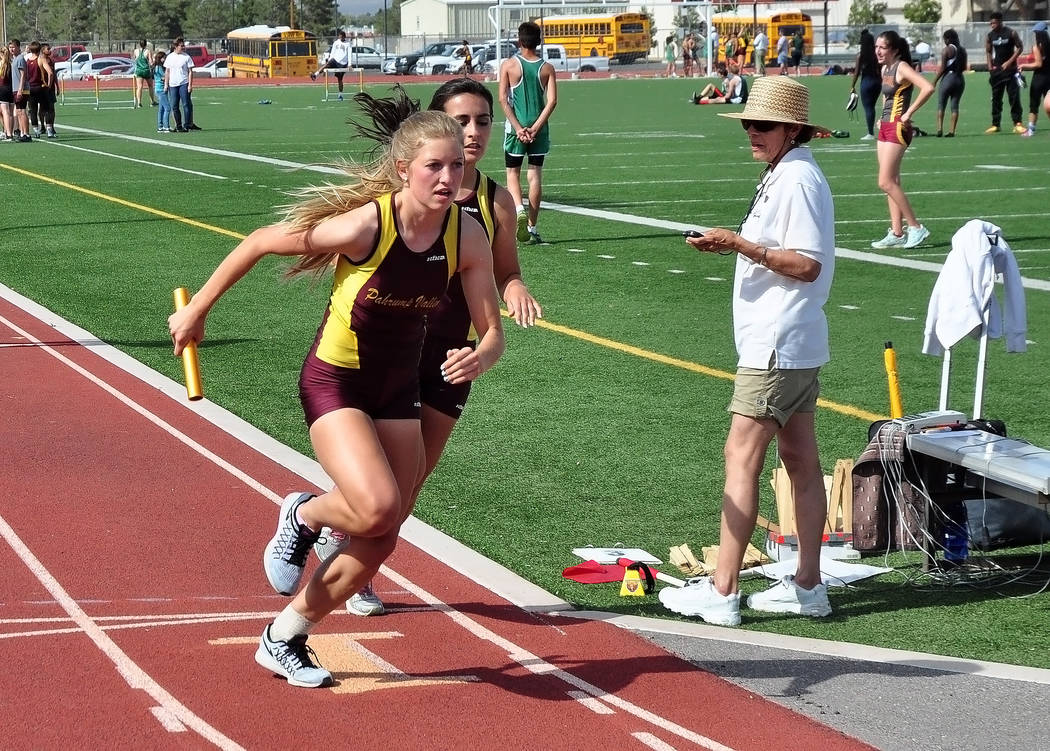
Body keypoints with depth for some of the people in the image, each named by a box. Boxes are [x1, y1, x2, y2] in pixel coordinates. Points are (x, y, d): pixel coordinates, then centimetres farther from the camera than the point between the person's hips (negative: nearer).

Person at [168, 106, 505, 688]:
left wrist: (478, 358, -31)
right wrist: (196, 311, -6)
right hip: (334, 383, -5)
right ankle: (303, 514, 8)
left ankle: (283, 640, 26)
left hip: (398, 390, 5)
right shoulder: (364, 226, -26)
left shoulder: (467, 236, -13)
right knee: (377, 508, -27)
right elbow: (259, 243, -14)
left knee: (377, 545, 6)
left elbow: (492, 333, -7)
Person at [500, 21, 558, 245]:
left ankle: (519, 209, -18)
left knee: (512, 173, 10)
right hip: (539, 128, 1)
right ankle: (532, 227, 5)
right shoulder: (547, 68, 1)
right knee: (535, 175, 6)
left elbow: (503, 99, -9)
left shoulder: (509, 65, -3)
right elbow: (552, 101, -8)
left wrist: (518, 128, -9)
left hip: (516, 128, -1)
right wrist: (535, 128, -9)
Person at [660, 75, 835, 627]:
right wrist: (733, 244, 10)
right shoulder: (783, 176, 15)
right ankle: (808, 586, 17)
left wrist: (742, 246, -25)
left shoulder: (797, 180, -16)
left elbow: (807, 264, -22)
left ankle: (722, 591, -10)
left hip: (776, 347, -11)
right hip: (794, 345, 11)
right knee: (800, 460, 12)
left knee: (741, 457, -10)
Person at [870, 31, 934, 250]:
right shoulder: (885, 69, 13)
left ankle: (915, 227, -6)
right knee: (891, 183, 7)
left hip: (897, 128, -9)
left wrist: (909, 113, -21)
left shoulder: (902, 68, -13)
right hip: (885, 128, 9)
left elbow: (928, 88, -26)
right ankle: (897, 234, 9)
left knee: (886, 182, -12)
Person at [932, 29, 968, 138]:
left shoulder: (946, 50, -9)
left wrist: (934, 81, -5)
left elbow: (942, 68, -12)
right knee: (955, 105, 6)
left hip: (948, 78, -5)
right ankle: (952, 130, 1)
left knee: (941, 105, 3)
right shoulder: (963, 50, 9)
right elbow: (964, 67, 12)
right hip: (960, 79, 5)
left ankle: (940, 128, -7)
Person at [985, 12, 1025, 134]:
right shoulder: (990, 36, 5)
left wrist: (1009, 62, -12)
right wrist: (990, 67, 2)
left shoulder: (1011, 33, -5)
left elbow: (1020, 47, -3)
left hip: (1010, 69, -4)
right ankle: (995, 124, 11)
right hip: (996, 70, 4)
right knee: (996, 98, 6)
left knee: (1014, 96, -7)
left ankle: (1017, 123, -5)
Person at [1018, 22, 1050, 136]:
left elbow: (1039, 64, -16)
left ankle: (1031, 129, -1)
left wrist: (1024, 66, -7)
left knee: (1034, 104, 1)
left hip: (1039, 77, -6)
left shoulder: (1037, 47, -12)